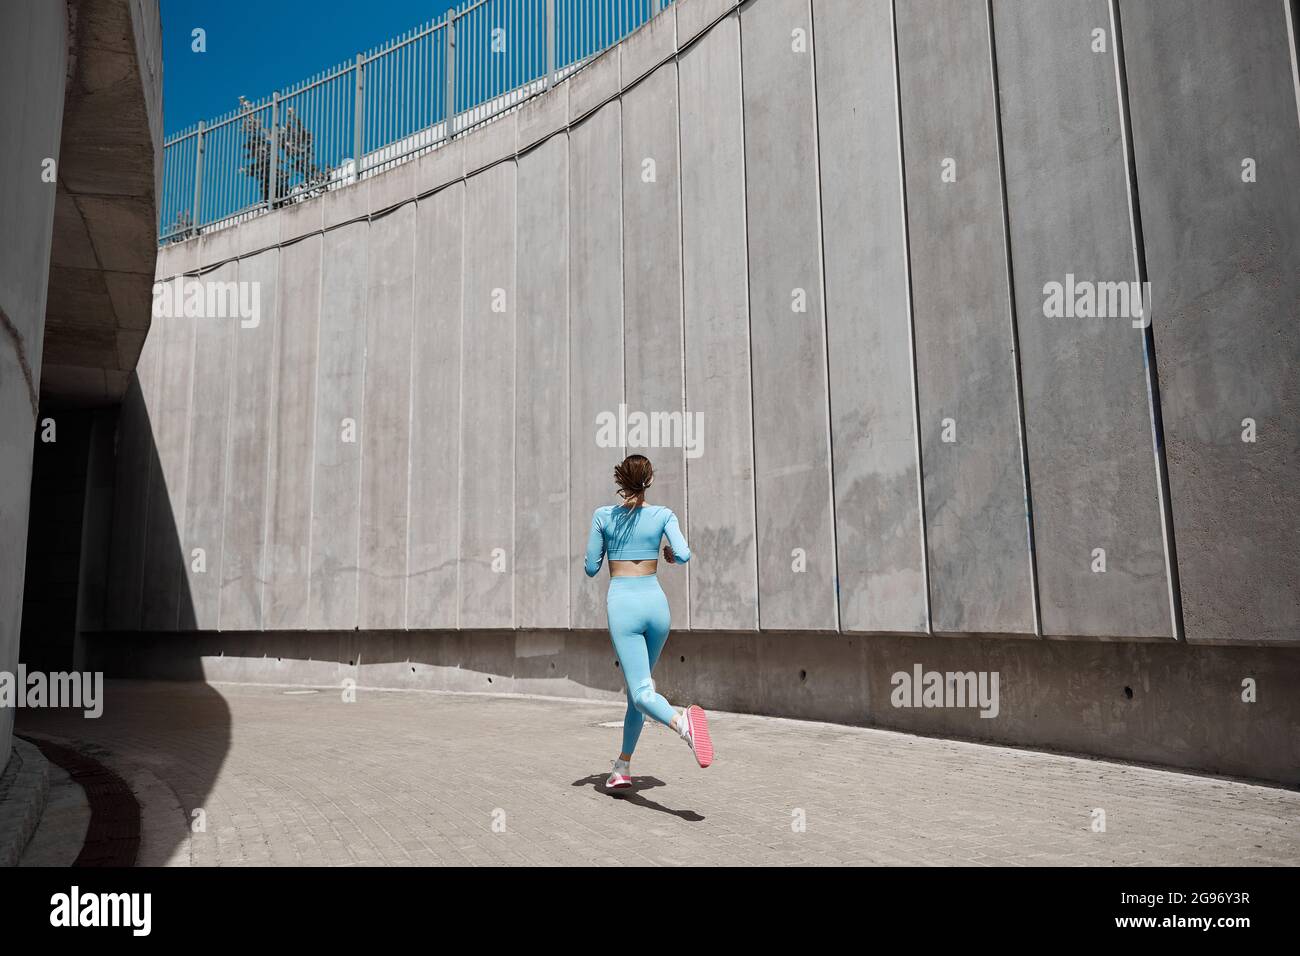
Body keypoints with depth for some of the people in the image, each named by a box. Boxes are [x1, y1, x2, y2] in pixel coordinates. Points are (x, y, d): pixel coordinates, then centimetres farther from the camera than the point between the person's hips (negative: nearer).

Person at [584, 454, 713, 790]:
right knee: (638, 685, 18)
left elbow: (591, 568, 6)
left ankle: (681, 721, -43)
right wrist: (671, 554, 14)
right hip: (656, 602, 3)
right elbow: (684, 555, -9)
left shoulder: (603, 516, 2)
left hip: (622, 604, -3)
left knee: (642, 693, -11)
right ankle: (623, 767, 24)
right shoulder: (663, 515, 4)